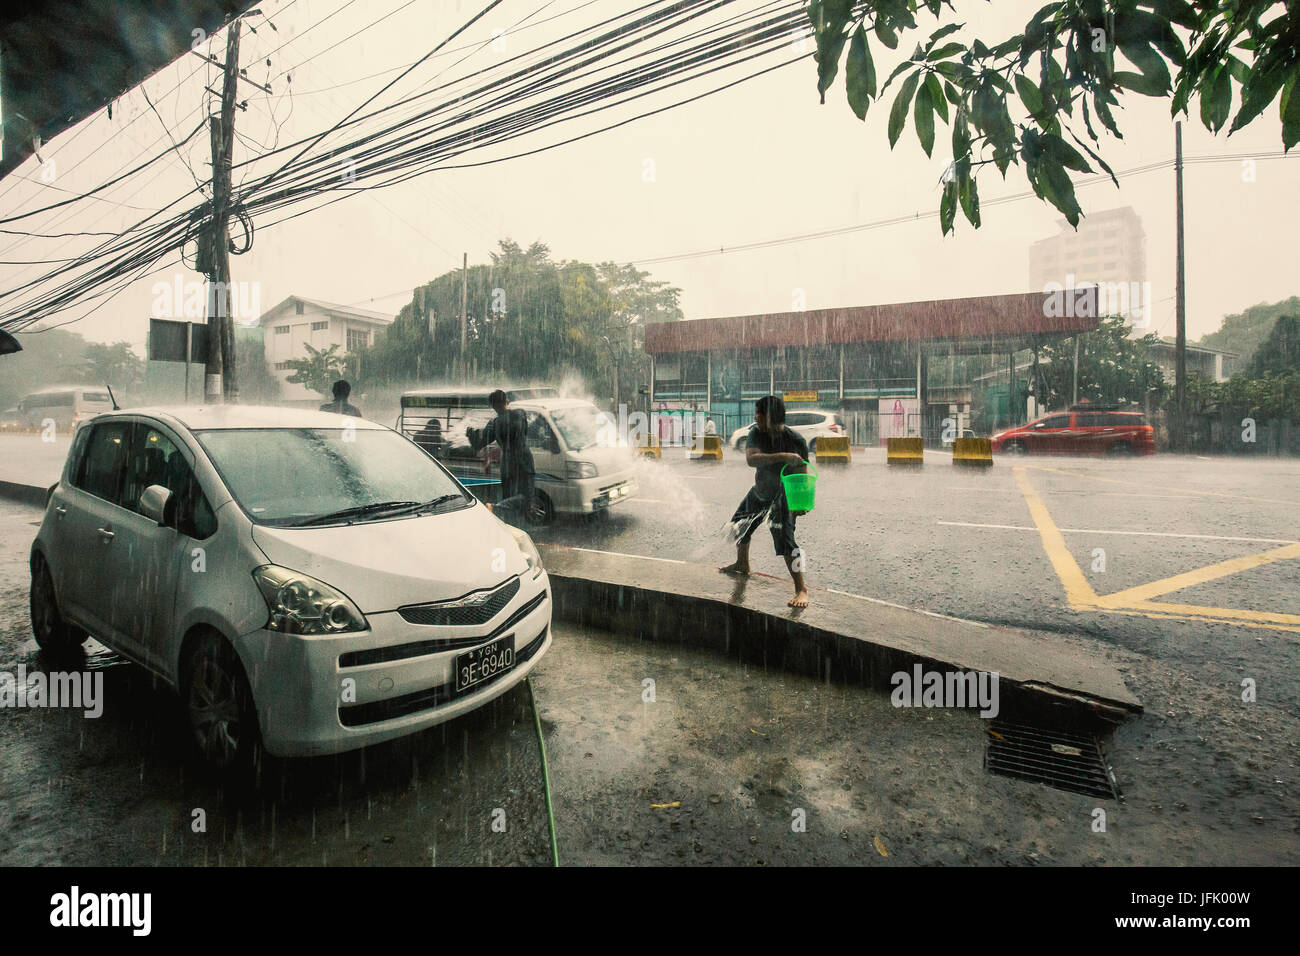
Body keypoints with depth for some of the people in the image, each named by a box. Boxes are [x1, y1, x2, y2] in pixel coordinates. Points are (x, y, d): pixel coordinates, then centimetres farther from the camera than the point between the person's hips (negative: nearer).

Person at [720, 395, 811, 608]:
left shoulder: (796, 440, -22)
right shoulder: (756, 433, -14)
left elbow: (802, 473, -15)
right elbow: (751, 459, -32)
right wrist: (781, 457, -43)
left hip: (783, 495, -6)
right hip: (760, 491, 6)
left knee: (785, 539, -21)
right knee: (740, 524, 21)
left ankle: (801, 588, -14)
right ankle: (742, 565, 47)